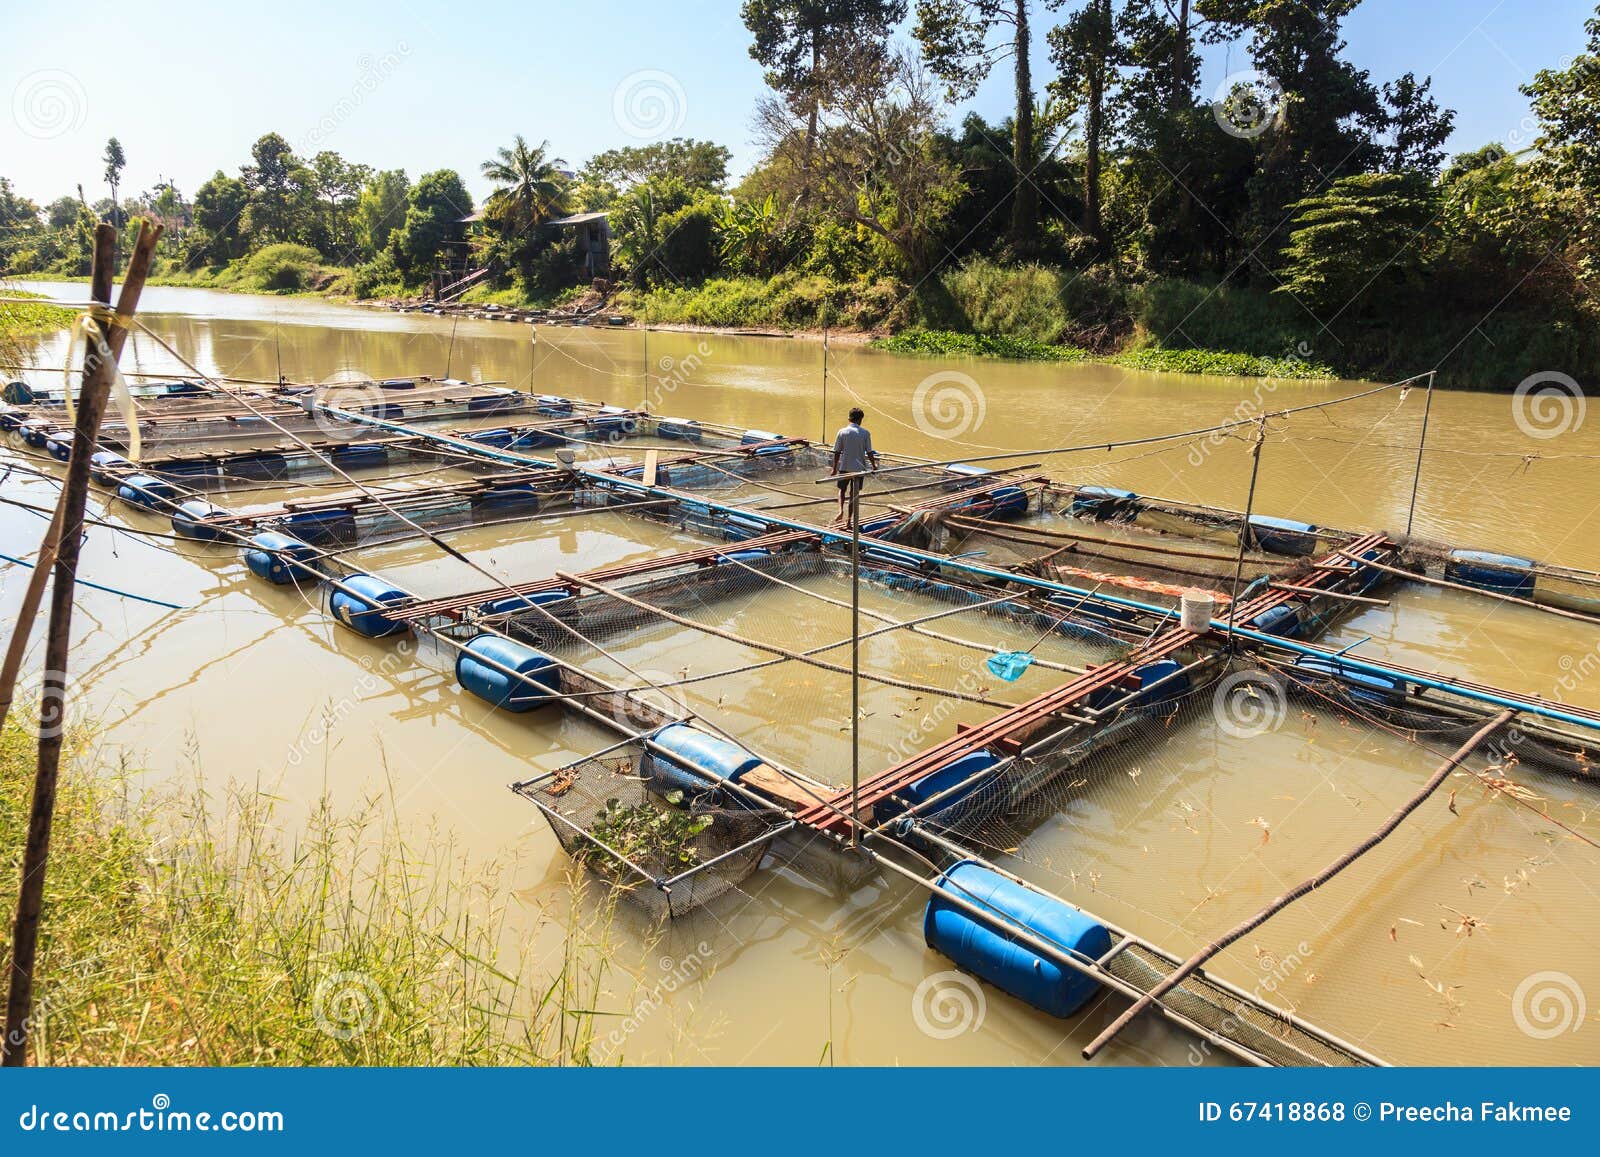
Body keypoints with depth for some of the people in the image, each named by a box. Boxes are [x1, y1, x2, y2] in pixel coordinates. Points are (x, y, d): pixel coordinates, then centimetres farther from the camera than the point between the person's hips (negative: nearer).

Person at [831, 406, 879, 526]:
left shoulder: (842, 432, -5)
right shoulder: (865, 433, -6)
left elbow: (837, 452, -3)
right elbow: (869, 452, -4)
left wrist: (834, 468, 5)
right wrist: (874, 467, 9)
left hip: (844, 467, 0)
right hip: (859, 467, 0)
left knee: (842, 490, 18)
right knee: (853, 493, 10)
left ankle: (841, 510, -6)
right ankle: (848, 519, 13)